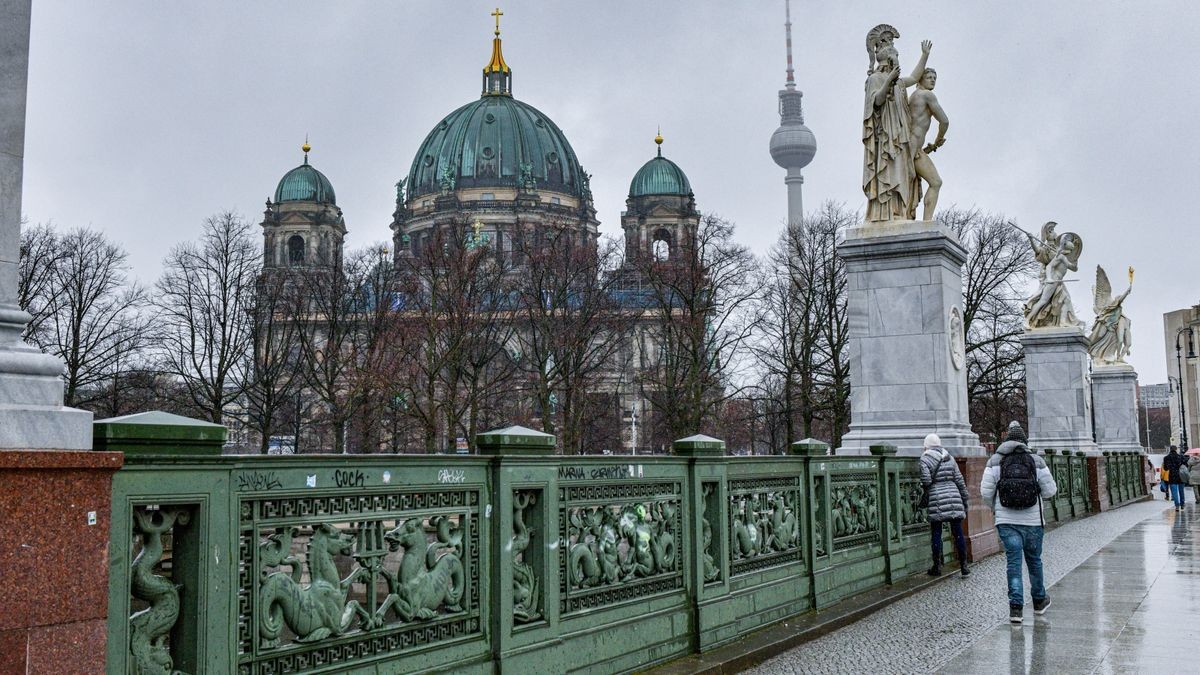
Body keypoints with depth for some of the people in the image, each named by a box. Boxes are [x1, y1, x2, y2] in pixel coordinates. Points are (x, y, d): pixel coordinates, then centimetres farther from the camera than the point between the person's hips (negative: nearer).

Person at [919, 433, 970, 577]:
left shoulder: (925, 459, -4)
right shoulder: (949, 458, 10)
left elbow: (926, 480, -14)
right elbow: (959, 480, 11)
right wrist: (964, 500, 17)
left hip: (936, 500, -4)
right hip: (954, 497, 4)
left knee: (936, 534, 4)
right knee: (958, 533, 6)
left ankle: (937, 567, 9)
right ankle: (964, 567, 9)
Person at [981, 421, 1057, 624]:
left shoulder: (995, 462, -2)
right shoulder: (1037, 461, -1)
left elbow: (986, 491, -5)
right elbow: (1050, 490, -1)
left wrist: (994, 508, 12)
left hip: (1006, 521, -1)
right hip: (1033, 521, 1)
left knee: (1013, 562, 0)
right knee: (1034, 560, 17)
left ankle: (1016, 607, -9)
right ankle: (1039, 601, 33)